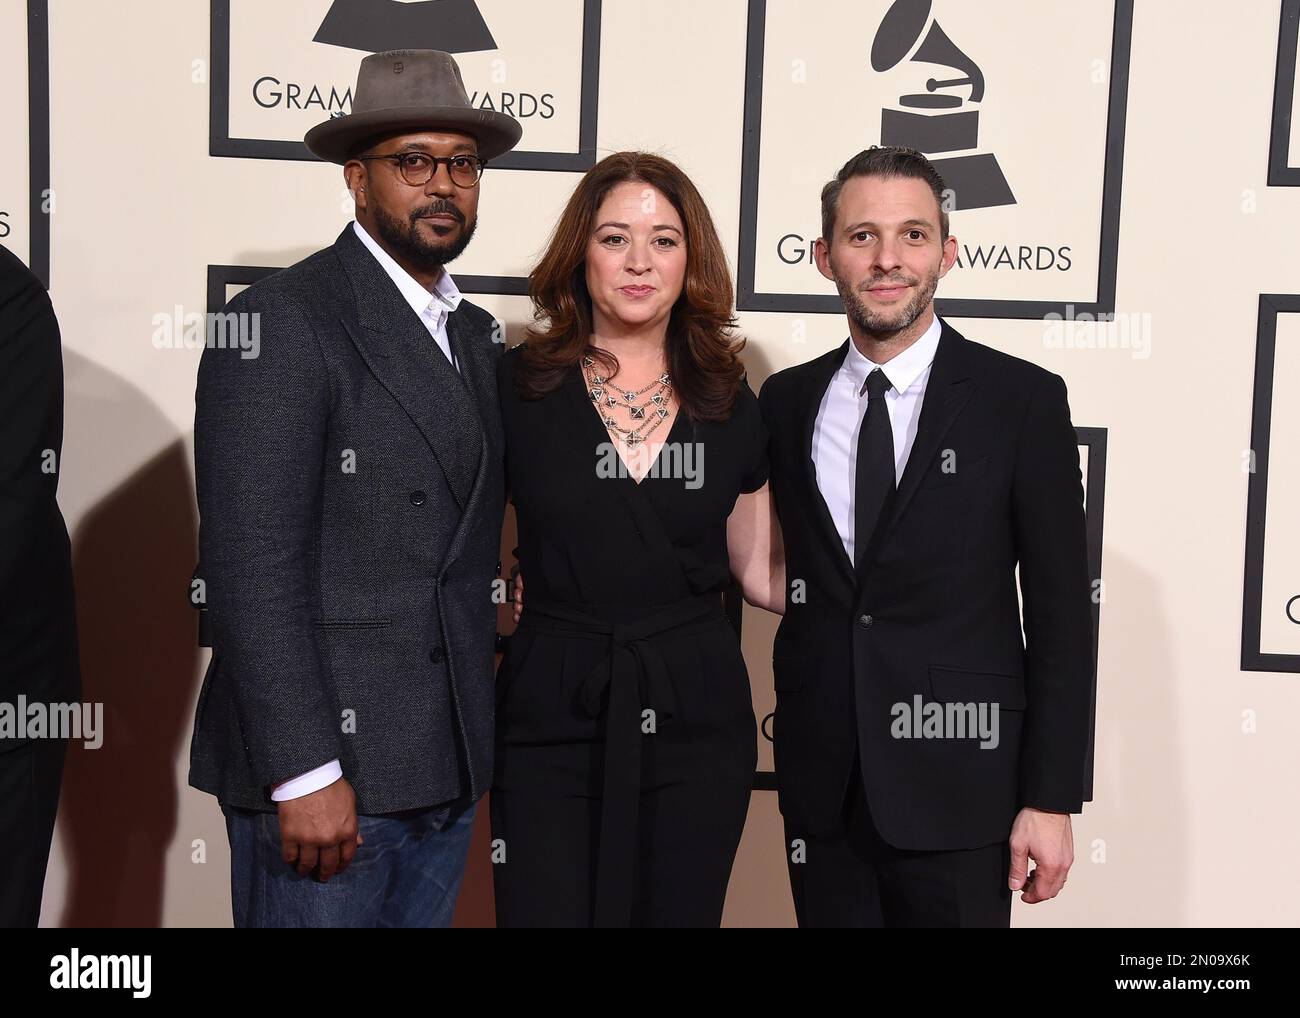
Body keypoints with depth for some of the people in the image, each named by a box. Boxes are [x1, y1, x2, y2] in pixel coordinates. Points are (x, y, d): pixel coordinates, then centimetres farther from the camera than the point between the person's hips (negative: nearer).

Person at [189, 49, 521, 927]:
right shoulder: (283, 321, -11)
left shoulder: (477, 335, 13)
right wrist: (303, 776, -19)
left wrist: (473, 749, 10)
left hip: (446, 772, 7)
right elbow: (252, 566, -16)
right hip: (323, 767, -7)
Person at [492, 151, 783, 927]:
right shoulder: (517, 387, -2)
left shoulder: (729, 404, 4)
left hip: (695, 718, 2)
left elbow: (762, 574, 12)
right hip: (552, 721, -2)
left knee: (682, 911, 11)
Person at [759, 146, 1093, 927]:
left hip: (958, 784, -3)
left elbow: (1061, 613, -6)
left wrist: (1052, 800, -8)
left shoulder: (1023, 400, -6)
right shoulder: (787, 400, 5)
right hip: (821, 785, 3)